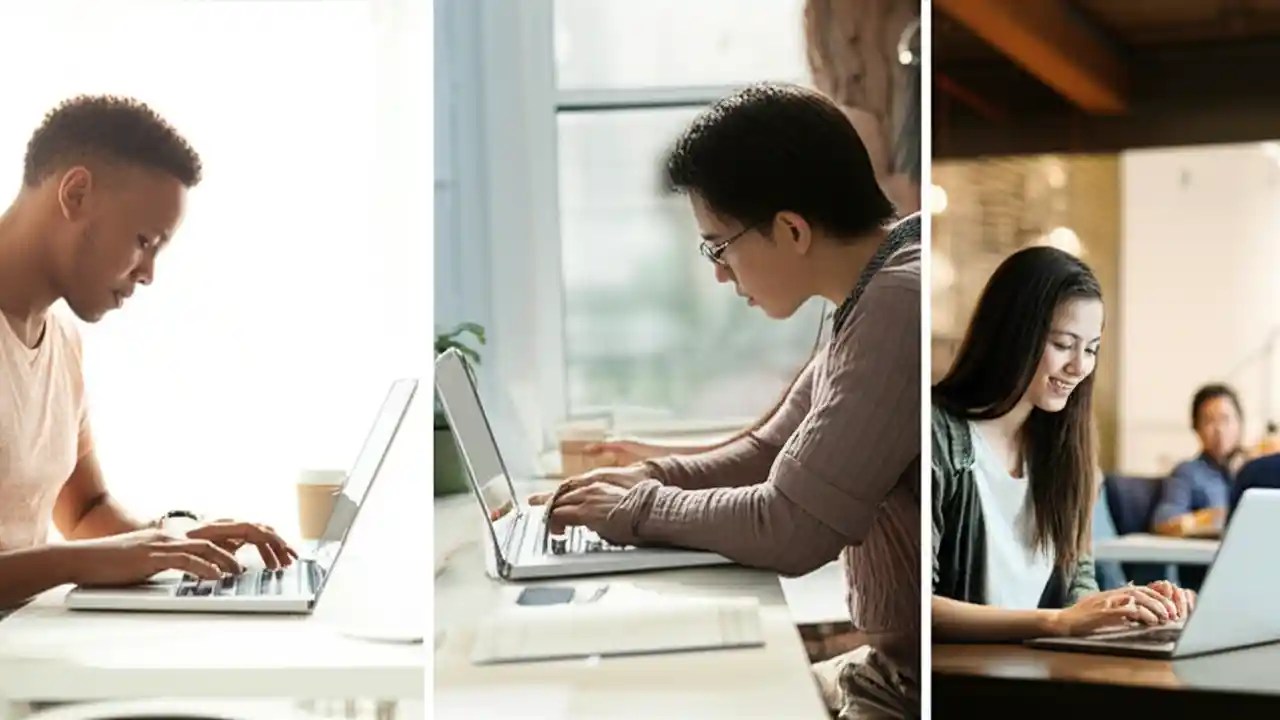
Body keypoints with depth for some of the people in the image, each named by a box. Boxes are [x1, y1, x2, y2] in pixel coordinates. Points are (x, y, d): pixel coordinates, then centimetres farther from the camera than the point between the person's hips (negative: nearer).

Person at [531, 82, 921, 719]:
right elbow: (774, 452, 18)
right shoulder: (875, 295, 8)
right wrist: (655, 477, 3)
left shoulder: (900, 306, -24)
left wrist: (640, 509, -9)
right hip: (895, 668, 9)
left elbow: (789, 529, -24)